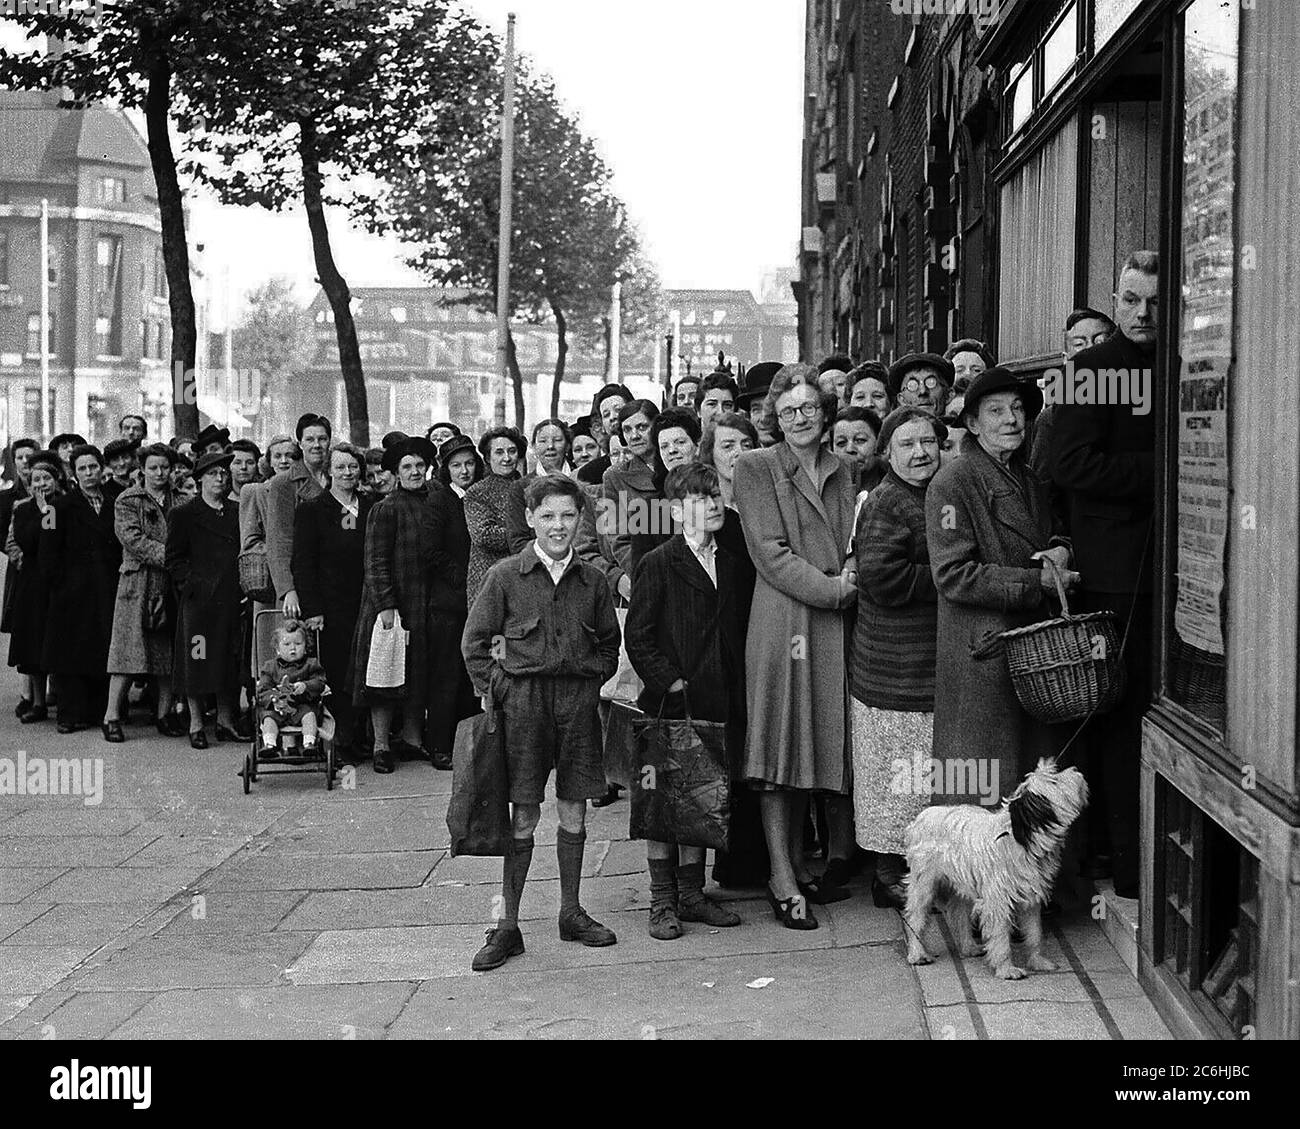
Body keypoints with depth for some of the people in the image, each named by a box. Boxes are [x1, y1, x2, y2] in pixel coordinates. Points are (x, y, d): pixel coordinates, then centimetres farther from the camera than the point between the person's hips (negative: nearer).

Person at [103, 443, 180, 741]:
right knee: (129, 648, -7)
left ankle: (164, 714, 12)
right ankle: (112, 716, -4)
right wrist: (169, 555, -19)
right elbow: (132, 539, -11)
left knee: (170, 650, 5)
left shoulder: (180, 500, 14)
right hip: (137, 582, -4)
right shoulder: (127, 501, 2)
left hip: (172, 583, 4)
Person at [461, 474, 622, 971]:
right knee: (523, 815, -1)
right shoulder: (506, 576, -1)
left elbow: (610, 642, 18)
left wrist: (594, 680, 5)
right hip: (524, 698, -3)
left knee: (574, 811, 9)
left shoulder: (591, 580, 6)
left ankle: (571, 912, 23)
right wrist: (494, 688, -3)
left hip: (579, 697, 3)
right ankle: (507, 926, 6)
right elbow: (475, 641, 4)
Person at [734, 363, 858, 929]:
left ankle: (815, 863, 15)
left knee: (832, 741, 4)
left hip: (840, 622, 5)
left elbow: (853, 546, 17)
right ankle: (783, 879, -1)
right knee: (781, 750, -4)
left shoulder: (841, 473, 17)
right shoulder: (756, 467, 2)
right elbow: (770, 552, -7)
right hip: (782, 622, -5)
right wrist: (833, 588, -14)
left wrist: (855, 576, -5)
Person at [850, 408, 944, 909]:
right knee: (901, 771, -2)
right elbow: (881, 578, -24)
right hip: (898, 667, -9)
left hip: (930, 658, 9)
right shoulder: (886, 503, -14)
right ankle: (889, 877, 10)